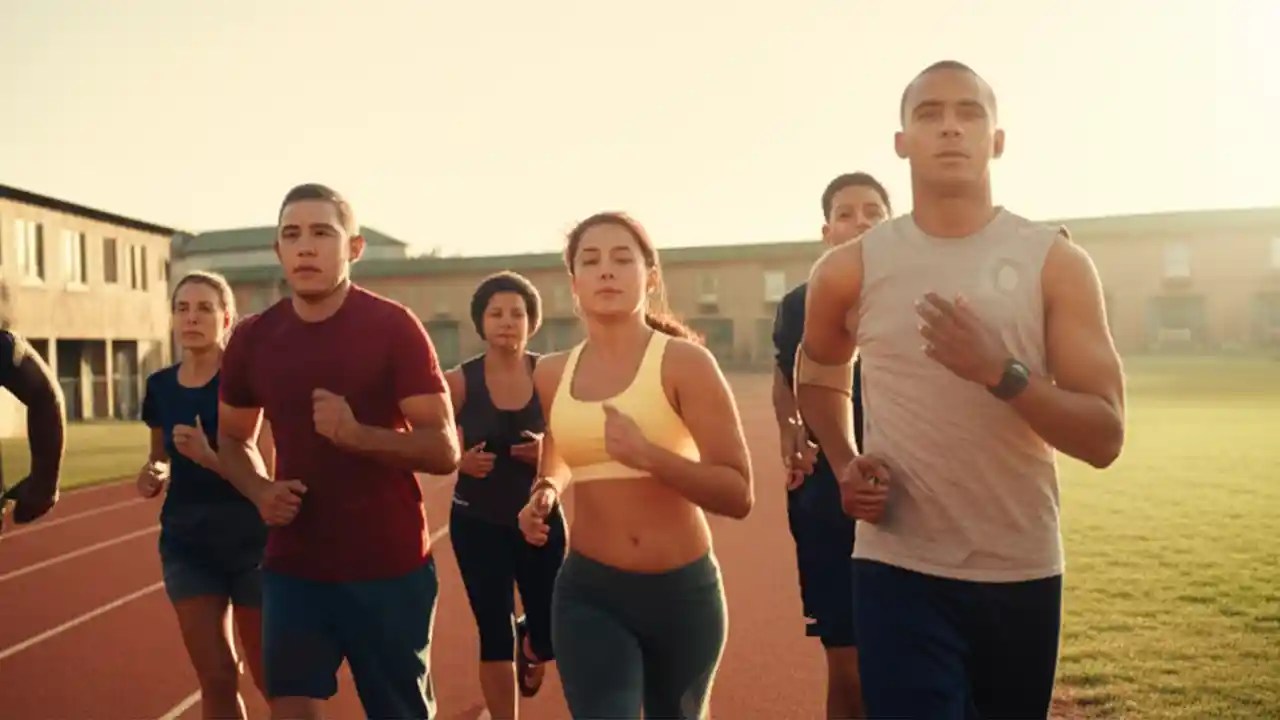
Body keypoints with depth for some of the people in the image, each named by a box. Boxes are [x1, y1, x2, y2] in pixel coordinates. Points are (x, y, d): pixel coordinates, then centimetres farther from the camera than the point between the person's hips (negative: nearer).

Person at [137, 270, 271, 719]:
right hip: (186, 543, 4)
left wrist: (208, 456, -30)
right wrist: (152, 475, -2)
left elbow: (264, 473, -15)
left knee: (272, 678, 7)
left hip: (250, 542, -4)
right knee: (216, 679, 8)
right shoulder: (160, 386, 3)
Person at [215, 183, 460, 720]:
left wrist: (358, 434, -29)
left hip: (389, 569, -2)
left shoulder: (394, 327, -11)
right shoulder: (252, 338, 1)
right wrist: (260, 490, -4)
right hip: (292, 567, 3)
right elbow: (232, 439, 17)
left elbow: (445, 450, -12)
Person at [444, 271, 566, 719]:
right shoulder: (460, 381, -9)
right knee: (494, 636, 3)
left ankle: (530, 648, 46)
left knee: (552, 632, 7)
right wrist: (461, 459, -20)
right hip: (477, 523, -1)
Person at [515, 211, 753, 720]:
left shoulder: (684, 362, -12)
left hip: (683, 591, -1)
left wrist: (648, 455, -31)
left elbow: (739, 495, -17)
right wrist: (545, 491, 1)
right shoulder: (551, 375, 1)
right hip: (588, 592, 2)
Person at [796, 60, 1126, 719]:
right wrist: (845, 465, 2)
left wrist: (1000, 372, -24)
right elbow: (817, 370, 18)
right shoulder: (850, 270, -2)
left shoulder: (1056, 261, -4)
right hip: (900, 573, -1)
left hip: (1023, 574, 2)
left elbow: (1104, 439, -8)